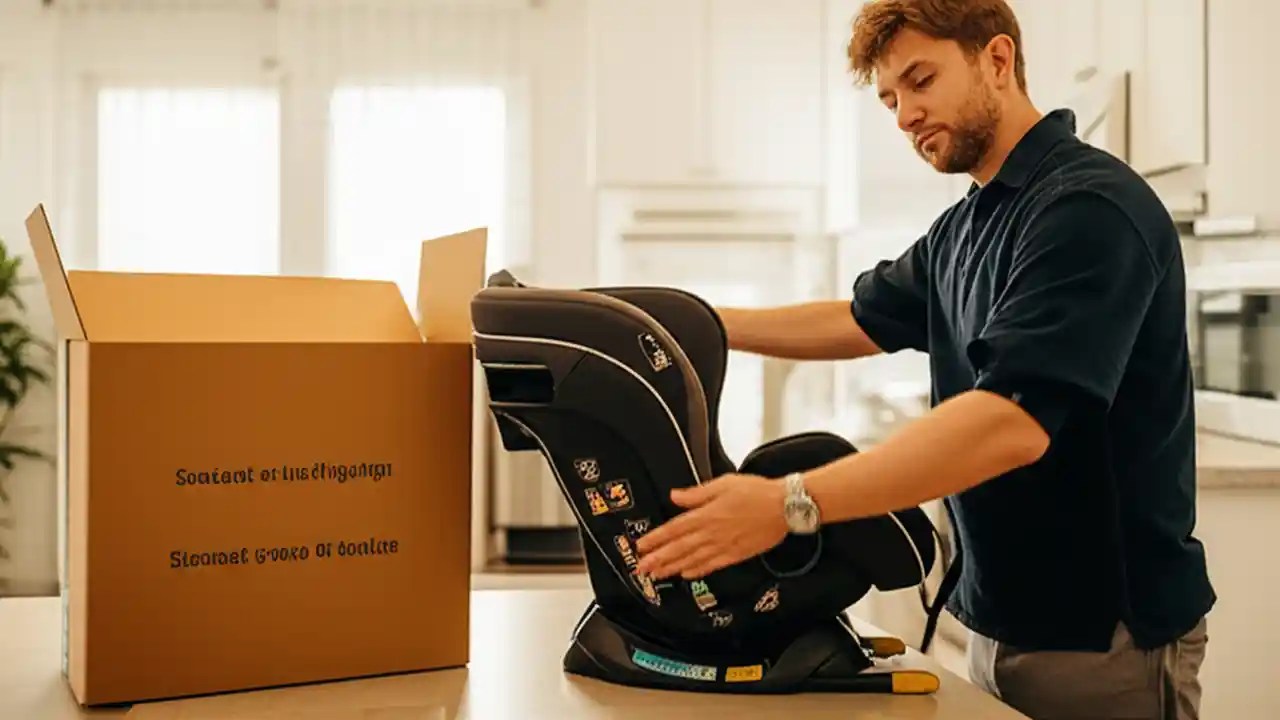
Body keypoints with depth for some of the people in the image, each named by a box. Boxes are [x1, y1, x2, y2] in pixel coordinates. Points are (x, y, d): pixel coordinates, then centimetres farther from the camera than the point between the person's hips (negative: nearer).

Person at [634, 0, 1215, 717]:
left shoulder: (1090, 206, -20)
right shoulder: (963, 227, 8)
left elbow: (1013, 421, -31)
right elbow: (860, 320, 21)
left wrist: (788, 503, -36)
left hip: (1104, 636, -7)